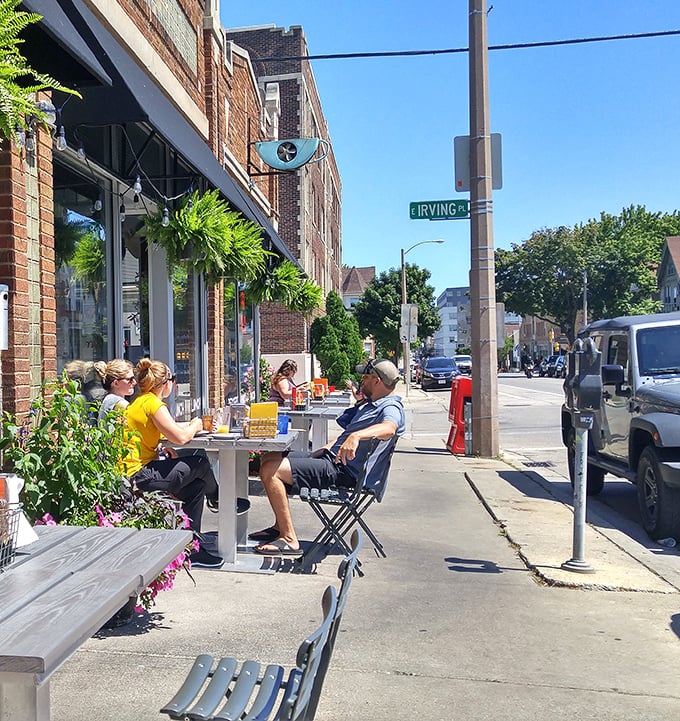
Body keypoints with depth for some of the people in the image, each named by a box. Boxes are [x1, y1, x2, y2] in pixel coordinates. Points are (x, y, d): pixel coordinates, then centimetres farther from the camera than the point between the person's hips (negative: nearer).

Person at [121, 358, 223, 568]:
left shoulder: (141, 401, 15)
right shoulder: (153, 403, -16)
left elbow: (169, 427, 28)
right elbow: (180, 437, -23)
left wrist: (191, 424, 11)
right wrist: (195, 427, -2)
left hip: (135, 473, 10)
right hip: (137, 476, -10)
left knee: (196, 487, 12)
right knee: (200, 462, -4)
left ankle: (192, 550, 14)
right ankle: (216, 499, 28)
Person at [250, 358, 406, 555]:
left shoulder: (391, 407, -12)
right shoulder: (370, 404, 21)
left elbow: (389, 428, -37)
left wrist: (356, 436, -52)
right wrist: (325, 449, 18)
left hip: (341, 470, -11)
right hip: (331, 457, 11)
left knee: (269, 470, -20)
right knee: (270, 458, 17)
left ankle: (289, 539, -16)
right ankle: (280, 526, 17)